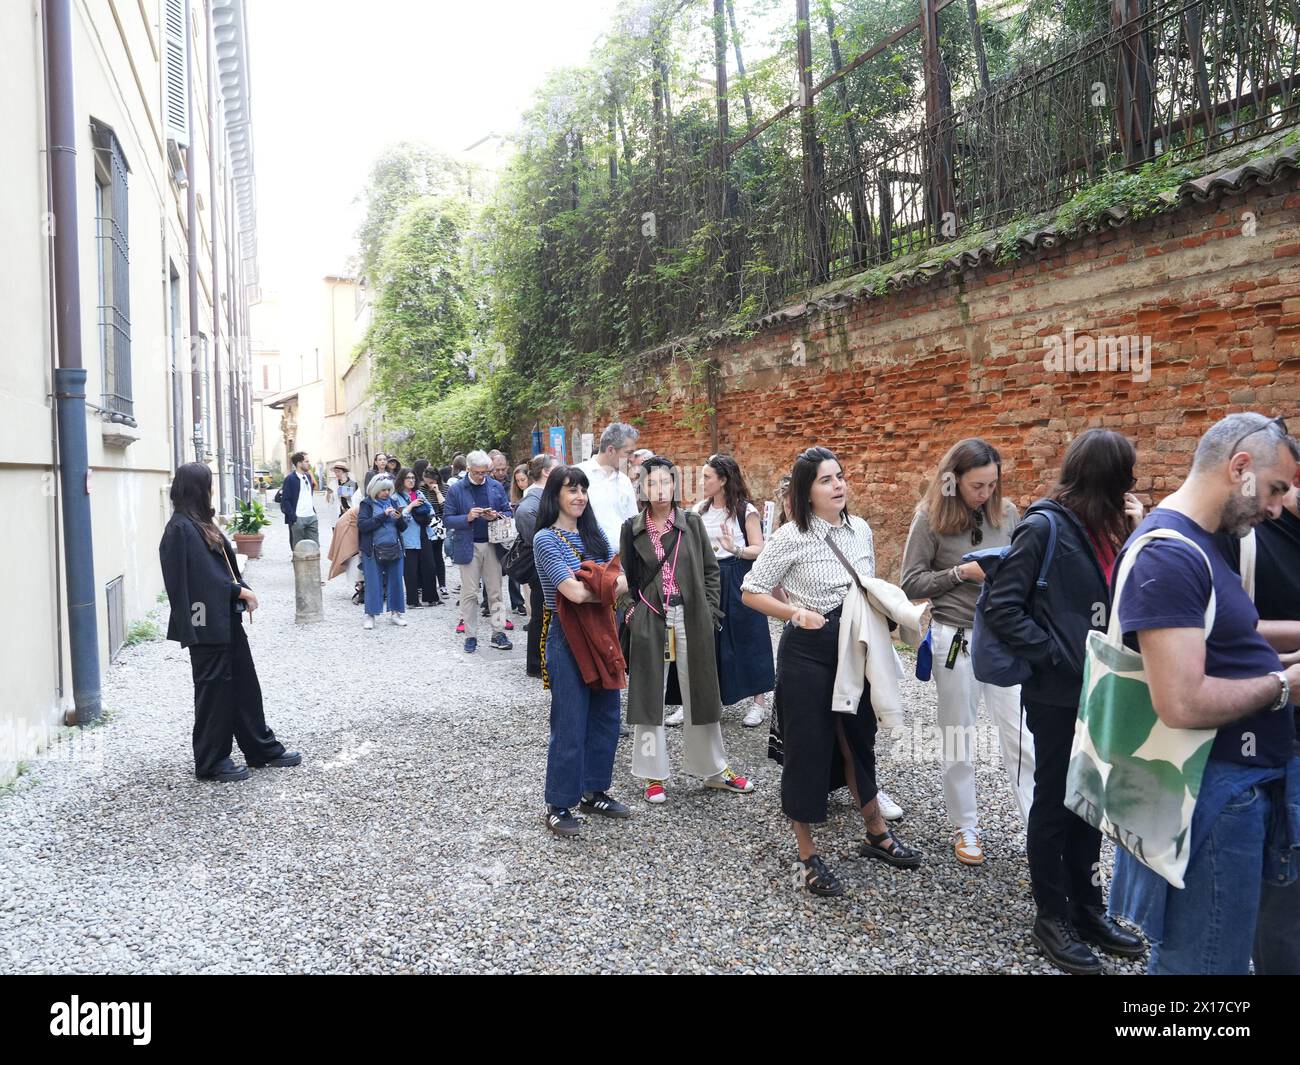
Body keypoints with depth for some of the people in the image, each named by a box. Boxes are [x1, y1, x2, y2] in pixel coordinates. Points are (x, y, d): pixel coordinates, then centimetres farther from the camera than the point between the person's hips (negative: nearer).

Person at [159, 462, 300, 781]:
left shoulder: (201, 524, 13)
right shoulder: (181, 528, -16)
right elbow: (200, 576, -21)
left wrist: (243, 591, 2)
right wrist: (239, 591, -14)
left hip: (226, 618, 10)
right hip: (207, 624, -10)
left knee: (244, 683, 15)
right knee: (214, 689, 2)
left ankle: (262, 748, 26)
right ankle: (211, 761, 16)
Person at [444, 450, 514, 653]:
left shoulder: (497, 487, 5)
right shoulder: (455, 490, -1)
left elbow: (508, 512, 9)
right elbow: (447, 519, -2)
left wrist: (496, 516, -12)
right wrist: (467, 518, -18)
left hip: (492, 545, 2)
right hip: (468, 547, -2)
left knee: (495, 592, 6)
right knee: (469, 593, 3)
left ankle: (498, 633, 11)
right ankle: (470, 636, 11)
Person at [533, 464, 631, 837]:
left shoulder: (594, 534, 9)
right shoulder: (546, 539, -10)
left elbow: (623, 581, 1)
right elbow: (575, 592, -20)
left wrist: (592, 587, -16)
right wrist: (610, 585, -6)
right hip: (569, 638, -6)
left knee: (605, 717, 13)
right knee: (570, 724, 0)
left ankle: (594, 791, 29)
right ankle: (559, 806, 15)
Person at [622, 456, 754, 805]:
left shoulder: (692, 523, 3)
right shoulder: (632, 528, 3)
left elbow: (711, 571, 6)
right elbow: (626, 578, 9)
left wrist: (711, 611, 0)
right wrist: (632, 611, -1)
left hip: (692, 620, 0)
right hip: (649, 623, 0)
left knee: (699, 694, 9)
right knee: (649, 696, 5)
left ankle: (715, 769, 24)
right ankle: (653, 775, 18)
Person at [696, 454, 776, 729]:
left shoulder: (745, 510, -7)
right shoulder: (700, 510, 8)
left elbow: (759, 549, -11)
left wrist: (735, 549, -27)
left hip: (738, 580, -5)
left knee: (747, 638, 1)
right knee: (709, 639, 5)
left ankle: (760, 703, 10)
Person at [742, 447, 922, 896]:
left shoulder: (861, 530, 4)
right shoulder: (791, 537, -13)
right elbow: (751, 592, -8)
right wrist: (796, 613, -21)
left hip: (855, 649, 6)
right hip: (808, 653, -5)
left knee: (859, 740, 19)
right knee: (808, 750, 3)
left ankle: (877, 834, 38)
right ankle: (808, 857, 18)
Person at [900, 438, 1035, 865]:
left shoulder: (1006, 512, 1)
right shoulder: (930, 519, -8)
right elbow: (911, 582, -6)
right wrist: (963, 573, -17)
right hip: (956, 638, -2)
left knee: (1021, 733, 1)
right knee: (959, 736, 11)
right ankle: (964, 827, 26)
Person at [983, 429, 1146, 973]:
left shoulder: (1104, 527, 8)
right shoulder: (1044, 526, -15)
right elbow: (1002, 608, -18)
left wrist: (1136, 534, -2)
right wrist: (1055, 656, -18)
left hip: (1100, 688, 7)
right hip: (1058, 693, -7)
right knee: (1055, 803, 7)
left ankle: (1087, 906, 32)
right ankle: (1052, 917, 22)